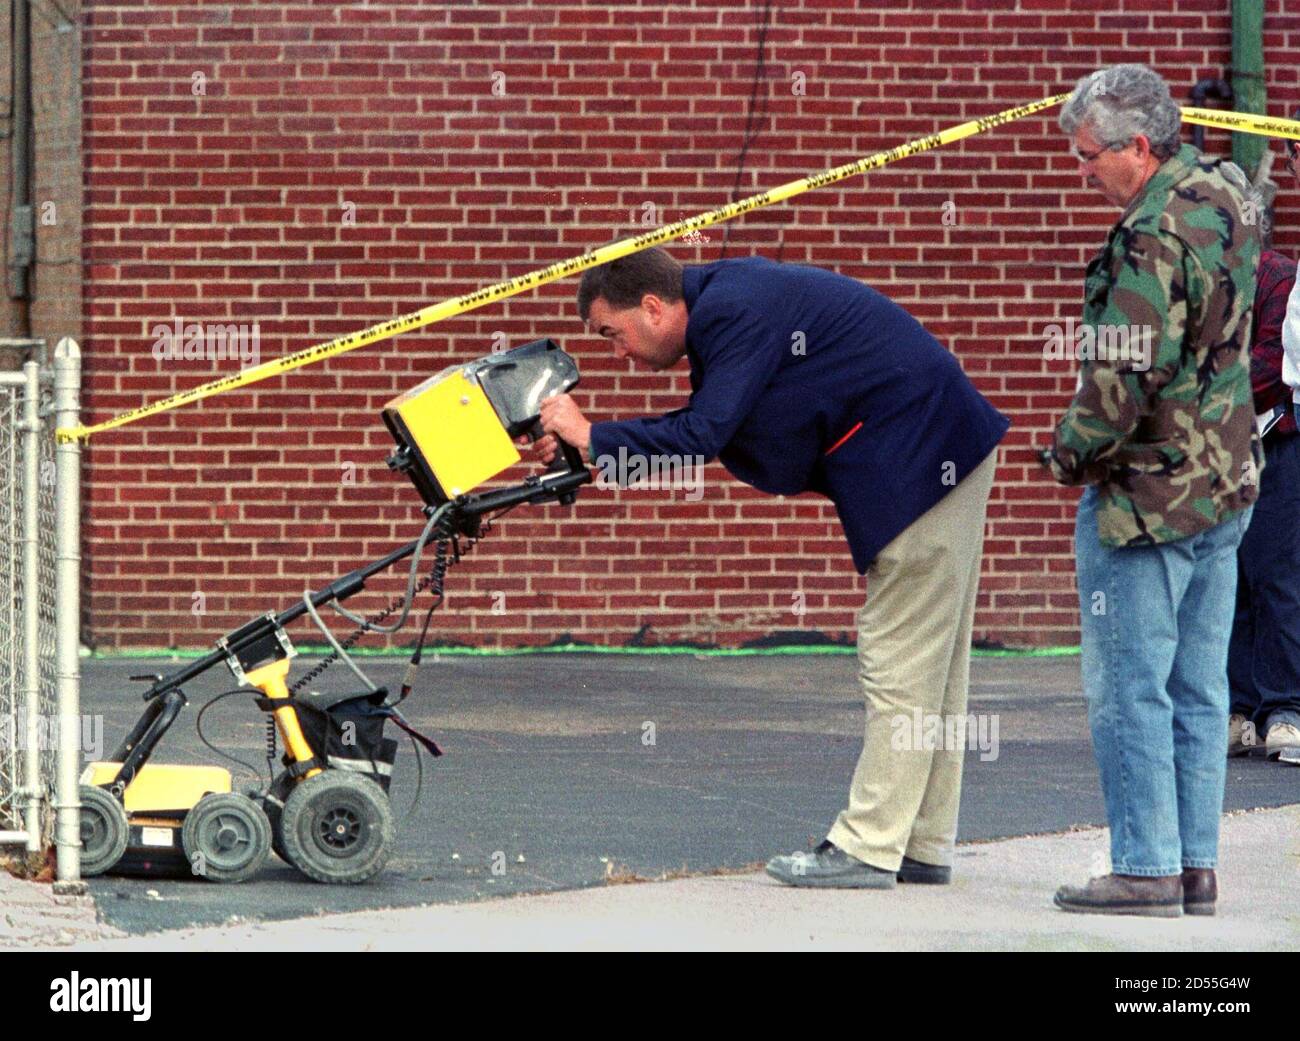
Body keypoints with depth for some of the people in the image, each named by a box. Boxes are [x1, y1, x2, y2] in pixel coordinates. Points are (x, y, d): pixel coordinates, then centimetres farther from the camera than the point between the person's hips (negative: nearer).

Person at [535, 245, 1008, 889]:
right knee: (929, 663, 13)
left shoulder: (736, 313, -19)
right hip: (943, 453, 11)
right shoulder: (727, 298, 13)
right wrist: (588, 450, 7)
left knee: (900, 668, -7)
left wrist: (592, 438, -12)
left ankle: (868, 850, -4)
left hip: (921, 460, -11)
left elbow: (700, 438, -22)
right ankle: (922, 847, 19)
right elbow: (703, 430, 15)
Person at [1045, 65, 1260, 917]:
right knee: (1196, 688, 11)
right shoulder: (1224, 196, 7)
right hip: (1226, 489, 9)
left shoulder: (1153, 241, -21)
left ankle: (1146, 870, -2)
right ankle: (1196, 864, 14)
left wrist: (1072, 456, -5)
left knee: (1129, 689, -3)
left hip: (1147, 497, -9)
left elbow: (1121, 382, -22)